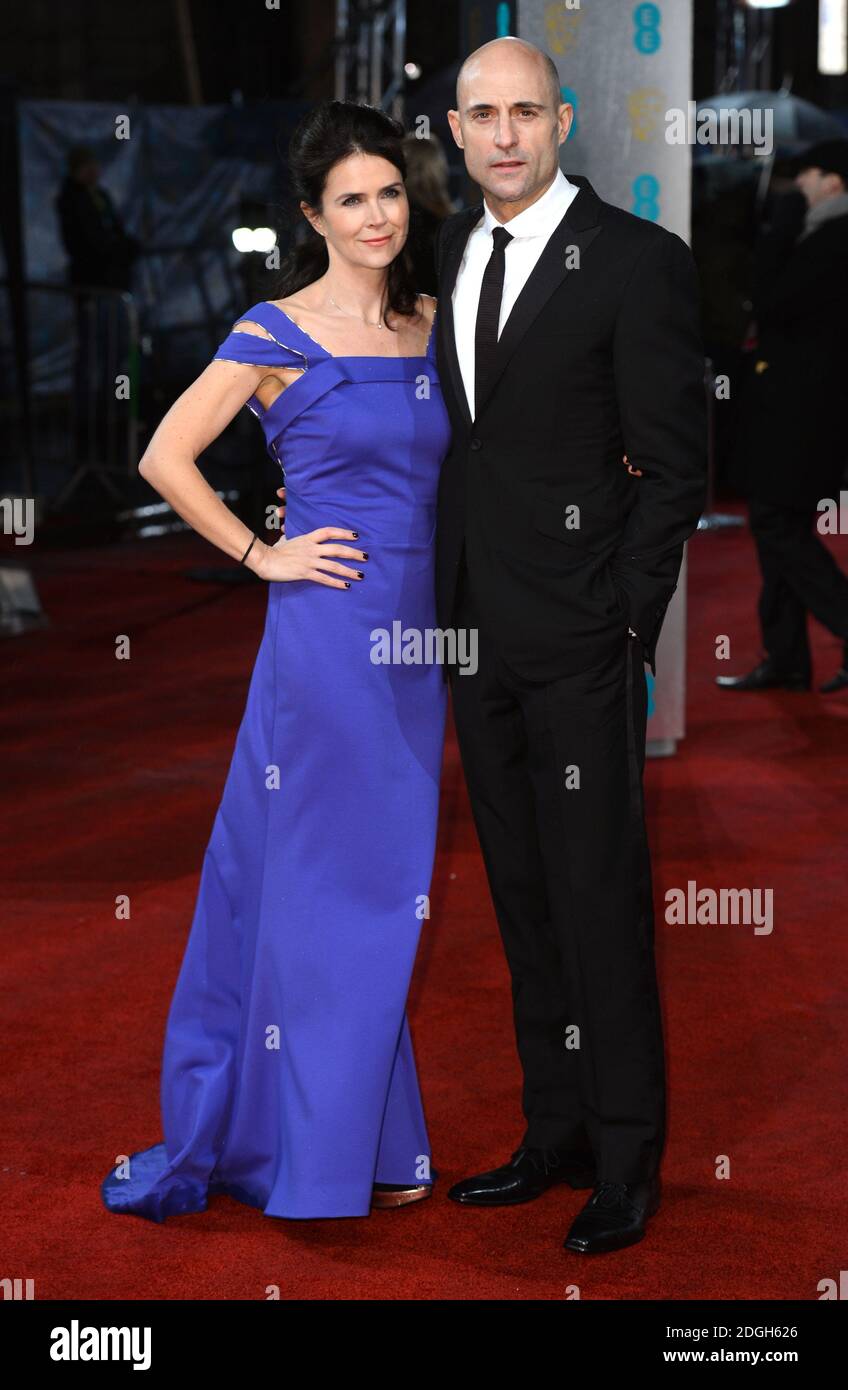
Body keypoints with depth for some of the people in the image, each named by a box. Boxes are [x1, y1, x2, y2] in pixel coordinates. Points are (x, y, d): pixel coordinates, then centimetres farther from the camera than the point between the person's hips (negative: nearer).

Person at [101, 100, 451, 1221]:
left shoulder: (433, 325, 10)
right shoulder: (276, 334, -7)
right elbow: (166, 457, -7)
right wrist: (261, 556, -7)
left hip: (416, 629, 6)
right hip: (325, 633, -6)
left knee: (386, 879, 12)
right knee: (330, 879, 2)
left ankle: (362, 1127, 24)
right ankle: (324, 1143, 14)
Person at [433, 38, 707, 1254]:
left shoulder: (638, 261, -8)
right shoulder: (449, 252, 12)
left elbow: (676, 462, -9)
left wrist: (627, 627, -11)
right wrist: (448, 596, 9)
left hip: (578, 644, -6)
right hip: (477, 632, 7)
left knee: (601, 901, -2)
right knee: (524, 901, 13)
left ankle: (627, 1162, 9)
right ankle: (557, 1133, 24)